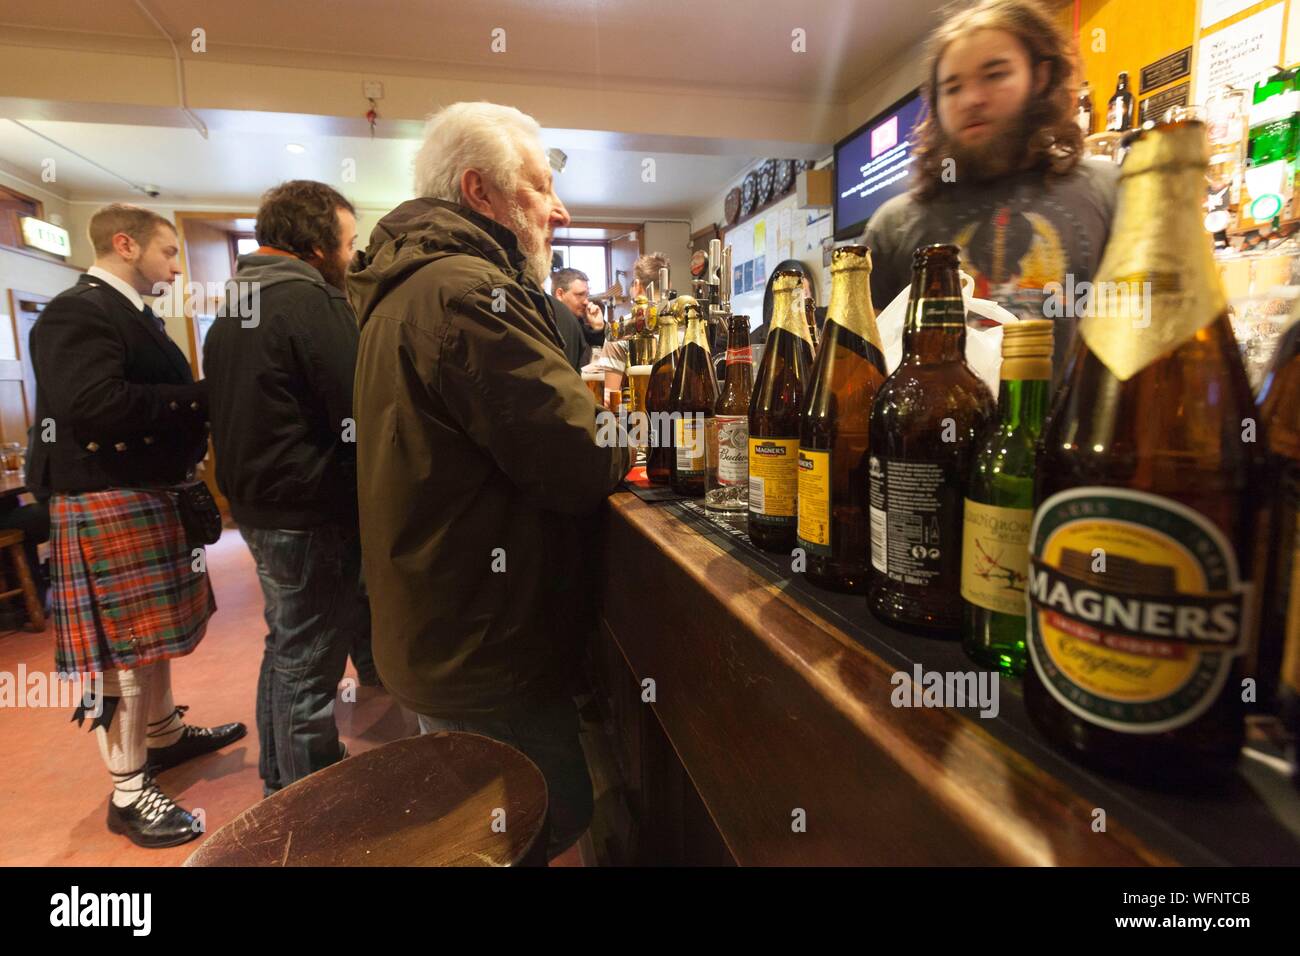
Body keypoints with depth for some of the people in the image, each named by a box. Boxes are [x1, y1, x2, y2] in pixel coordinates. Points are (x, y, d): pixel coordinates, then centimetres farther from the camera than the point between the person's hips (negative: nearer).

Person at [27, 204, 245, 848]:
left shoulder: (131, 314, 16)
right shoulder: (77, 312, -14)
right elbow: (94, 403, -29)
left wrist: (198, 406, 2)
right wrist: (202, 399, -22)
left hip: (149, 492, 10)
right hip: (106, 501, -10)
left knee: (149, 632, 20)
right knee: (120, 647, -1)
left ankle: (164, 734, 36)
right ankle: (128, 792, 11)